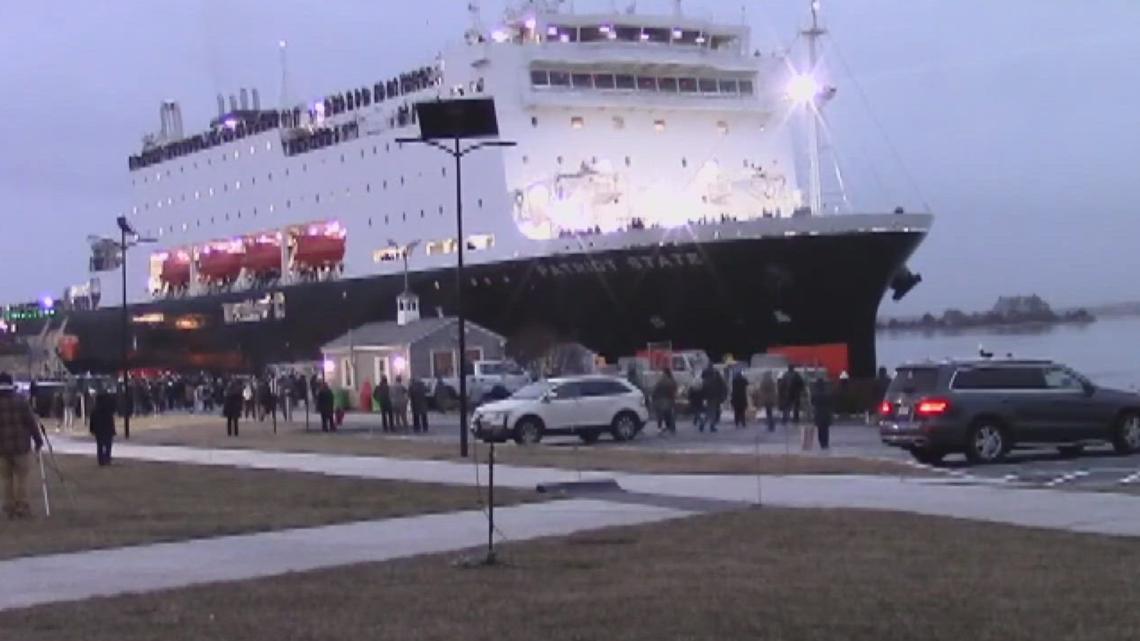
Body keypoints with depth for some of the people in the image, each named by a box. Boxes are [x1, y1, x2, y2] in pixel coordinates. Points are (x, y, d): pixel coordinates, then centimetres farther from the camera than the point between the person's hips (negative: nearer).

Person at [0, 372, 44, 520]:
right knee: (21, 479, 4)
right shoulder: (20, 402, -4)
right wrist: (38, 440, 3)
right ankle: (22, 509, 2)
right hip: (21, 447, -2)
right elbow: (31, 423, -6)